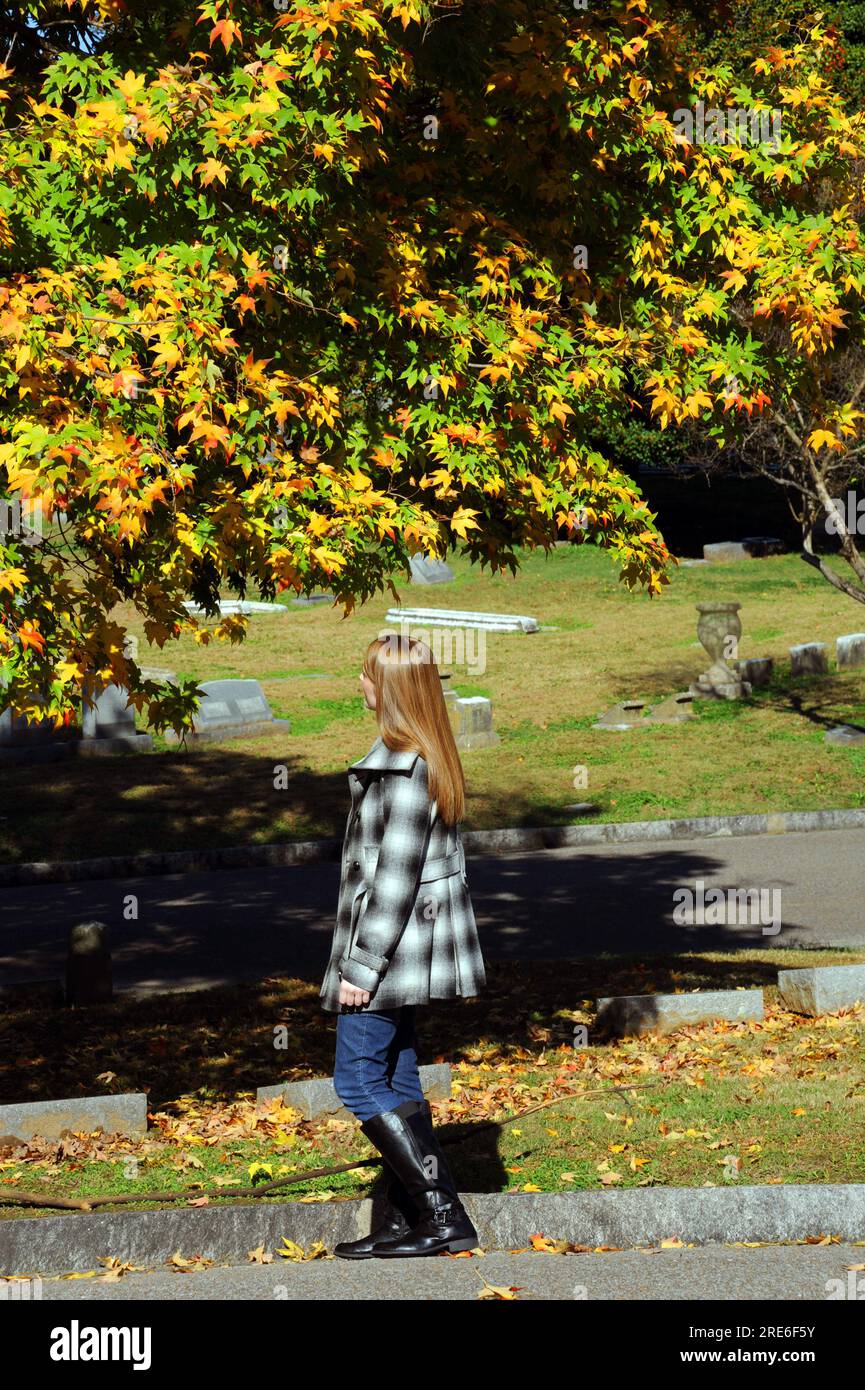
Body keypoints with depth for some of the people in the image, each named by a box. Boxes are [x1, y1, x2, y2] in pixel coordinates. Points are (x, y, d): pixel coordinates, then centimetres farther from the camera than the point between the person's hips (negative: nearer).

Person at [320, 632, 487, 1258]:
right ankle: (407, 1220, 18)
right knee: (396, 1078, 13)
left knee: (359, 1081, -5)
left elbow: (396, 875, -21)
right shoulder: (429, 756, 11)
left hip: (391, 940, -10)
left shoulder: (404, 766, -20)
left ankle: (445, 1214, -6)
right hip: (407, 949, 10)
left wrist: (362, 965, -18)